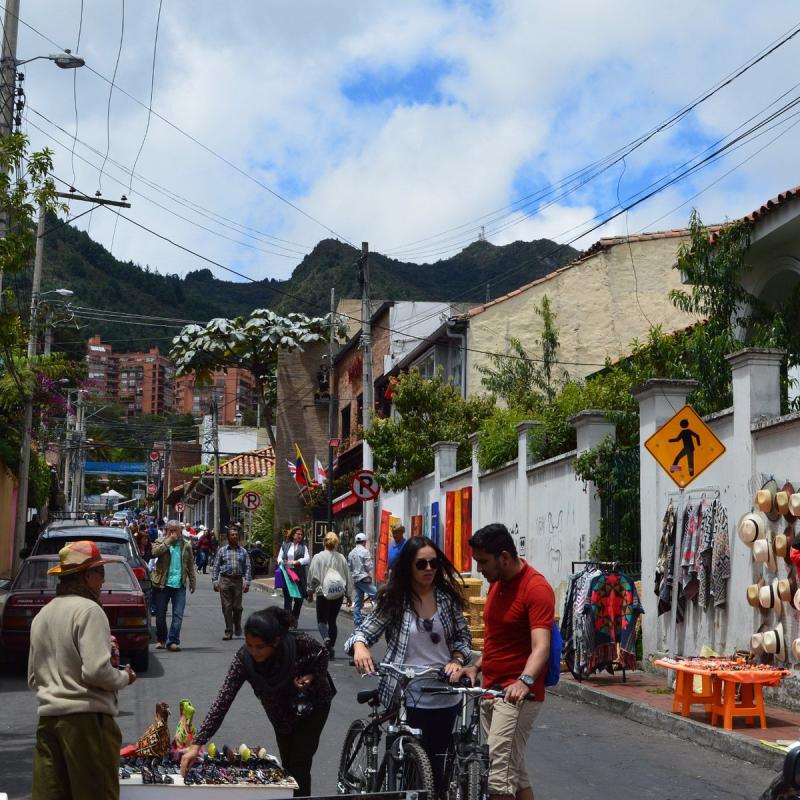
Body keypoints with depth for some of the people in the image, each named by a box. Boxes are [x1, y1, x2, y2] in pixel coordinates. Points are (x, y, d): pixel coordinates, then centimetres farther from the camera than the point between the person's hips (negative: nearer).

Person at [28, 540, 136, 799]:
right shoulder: (88, 610, -11)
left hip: (47, 717, 8)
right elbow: (96, 670, -18)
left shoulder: (42, 615, 13)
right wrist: (124, 678, -1)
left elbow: (33, 678, 18)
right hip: (86, 717, -7)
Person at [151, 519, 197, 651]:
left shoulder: (186, 545, 10)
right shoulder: (161, 542, 4)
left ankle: (173, 641, -6)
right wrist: (168, 541, -17)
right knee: (160, 614, 9)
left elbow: (190, 565, 15)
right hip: (162, 584, -1)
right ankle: (161, 639, 25)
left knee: (178, 615, -8)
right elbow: (154, 552, -19)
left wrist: (192, 583, 12)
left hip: (179, 585, 1)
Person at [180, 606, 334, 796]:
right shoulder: (244, 658, -30)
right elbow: (223, 700, -34)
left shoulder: (301, 643, -35)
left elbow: (323, 654, -11)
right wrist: (197, 744, -40)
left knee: (299, 765, -7)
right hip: (281, 711, 3)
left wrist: (312, 676, -31)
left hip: (313, 704, -3)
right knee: (287, 765, 14)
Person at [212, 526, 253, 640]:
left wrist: (247, 582, -2)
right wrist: (215, 581, -1)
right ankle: (228, 631, 4)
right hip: (225, 580, 0)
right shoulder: (222, 550, 8)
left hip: (238, 580, 0)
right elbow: (216, 567, 7)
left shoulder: (243, 551, 9)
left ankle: (237, 627, 24)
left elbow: (248, 568, 7)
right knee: (226, 607, -1)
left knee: (237, 607, 2)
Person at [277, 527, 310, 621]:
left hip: (299, 575, 0)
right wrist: (282, 562, -12)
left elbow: (307, 559, -2)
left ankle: (294, 619, 17)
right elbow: (279, 558, 11)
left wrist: (296, 562, -17)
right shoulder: (285, 545, 11)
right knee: (287, 598, -2)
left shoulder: (303, 546, 10)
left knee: (299, 599, 0)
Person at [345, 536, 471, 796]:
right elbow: (364, 632, -3)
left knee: (436, 763, 12)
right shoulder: (393, 600, -5)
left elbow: (463, 637, 9)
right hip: (407, 696, -2)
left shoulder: (448, 597, 1)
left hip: (445, 696, 2)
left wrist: (456, 660, -10)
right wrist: (359, 646, -25)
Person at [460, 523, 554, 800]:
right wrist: (477, 665, 10)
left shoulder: (536, 588, -16)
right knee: (514, 772, 13)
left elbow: (541, 645, -27)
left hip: (518, 694, -9)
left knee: (498, 773, -15)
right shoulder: (496, 583, 12)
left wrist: (525, 681, -43)